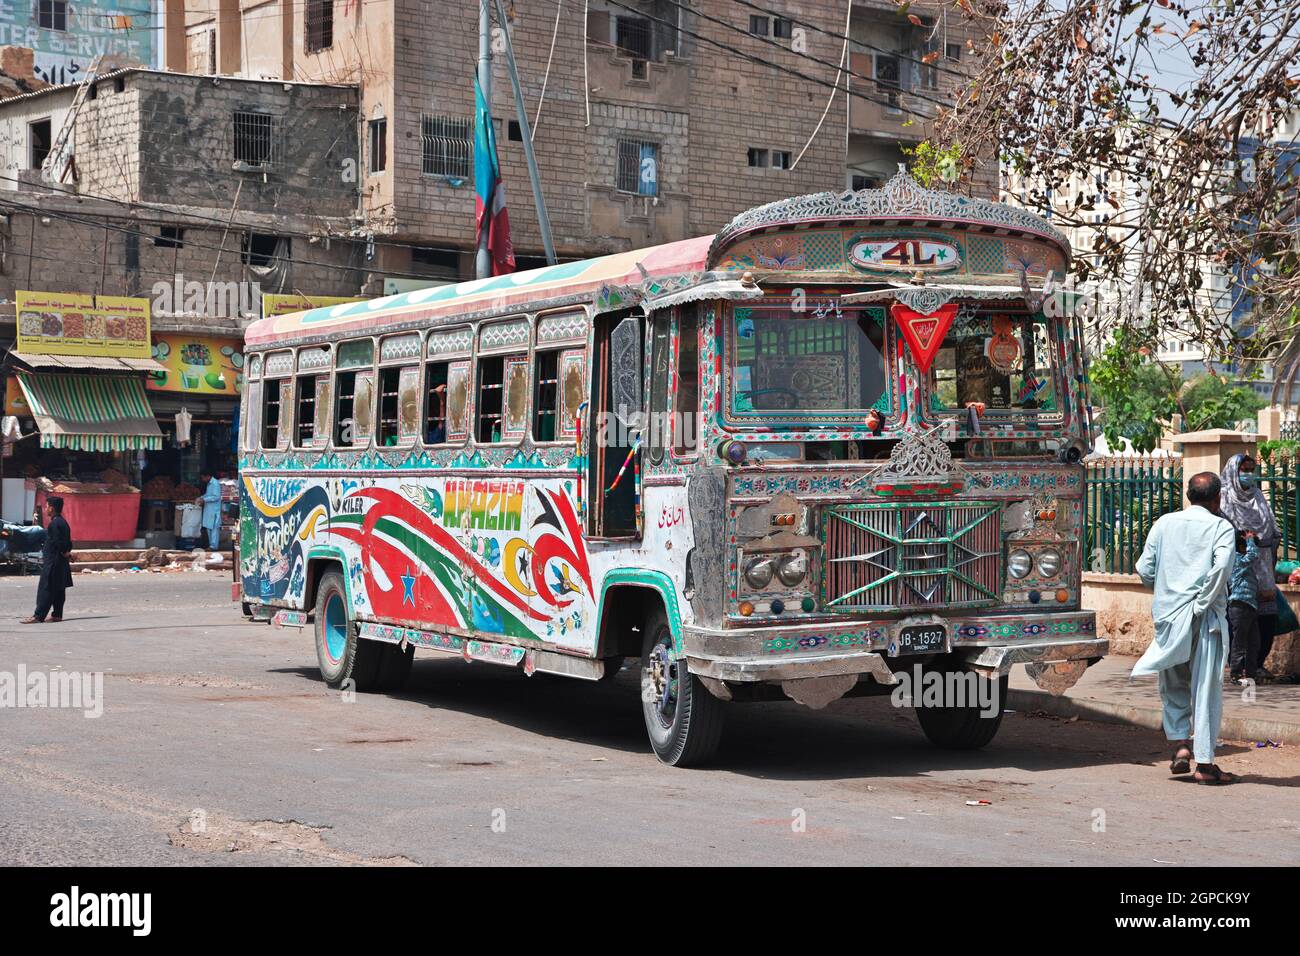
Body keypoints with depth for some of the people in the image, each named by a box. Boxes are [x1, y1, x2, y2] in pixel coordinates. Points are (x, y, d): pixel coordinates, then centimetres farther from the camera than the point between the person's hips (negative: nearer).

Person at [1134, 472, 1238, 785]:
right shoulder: (1221, 528, -2)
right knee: (1206, 690, 2)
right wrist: (1202, 602, -12)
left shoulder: (1164, 523, 8)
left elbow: (1145, 570, 6)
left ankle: (1180, 744, 5)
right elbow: (1222, 566, -20)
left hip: (1168, 617, 3)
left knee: (1173, 687, 19)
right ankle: (1204, 764, 2)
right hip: (1205, 619, -3)